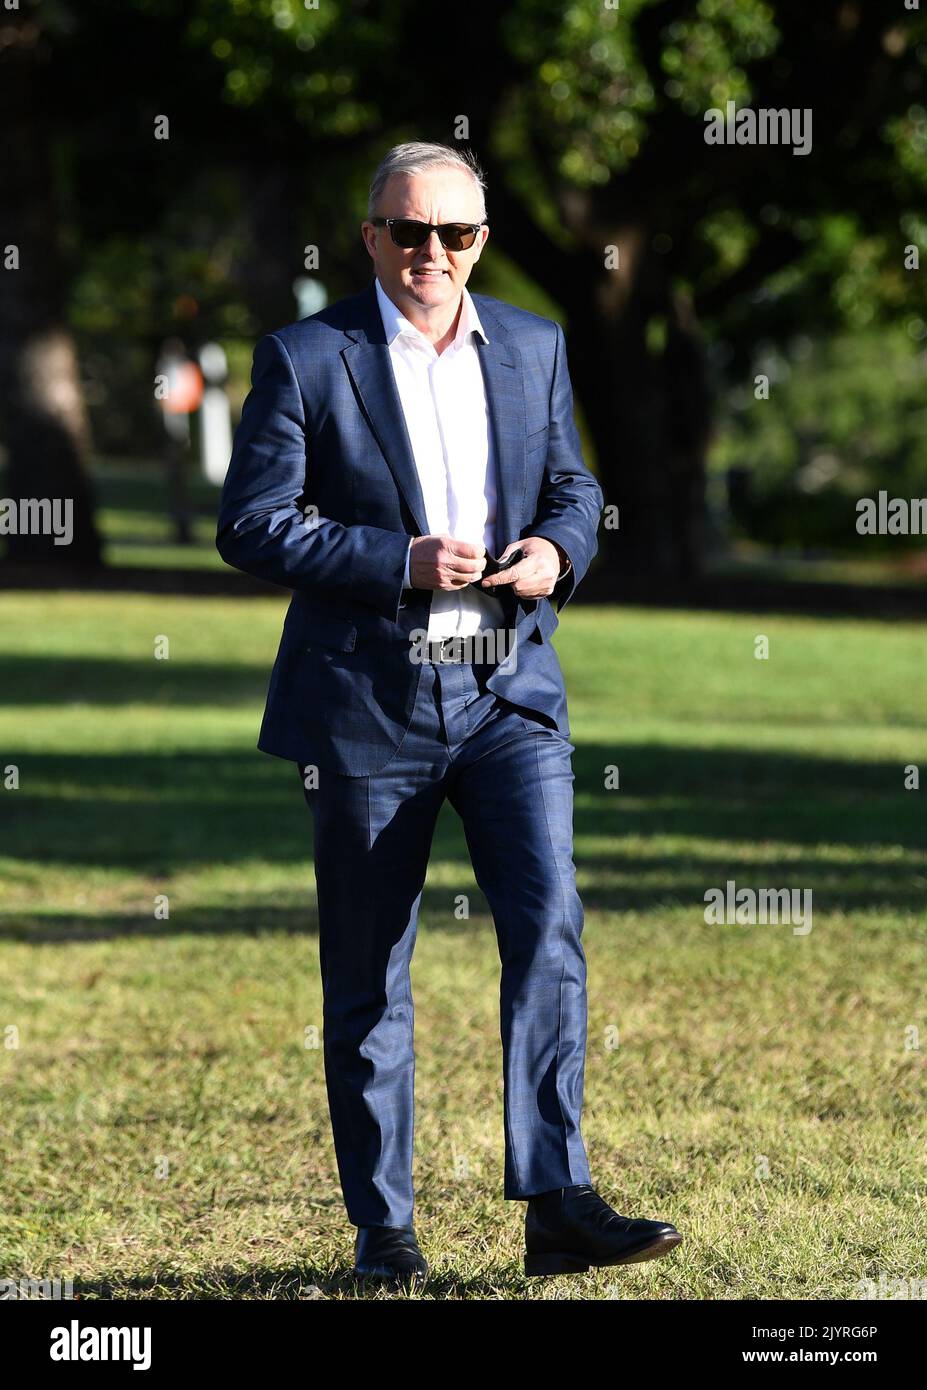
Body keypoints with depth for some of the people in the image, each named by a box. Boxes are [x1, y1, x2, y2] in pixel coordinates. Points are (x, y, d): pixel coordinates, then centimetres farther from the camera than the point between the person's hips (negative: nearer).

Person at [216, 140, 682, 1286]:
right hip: (367, 704, -2)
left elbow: (573, 483, 19)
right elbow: (251, 524, -7)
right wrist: (403, 563, -17)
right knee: (368, 979, 4)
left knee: (549, 928, -13)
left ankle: (558, 1205, -12)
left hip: (509, 689, 3)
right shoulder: (306, 360, -3)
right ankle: (382, 1226, 14)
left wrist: (558, 546, -4)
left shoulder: (533, 348, 10)